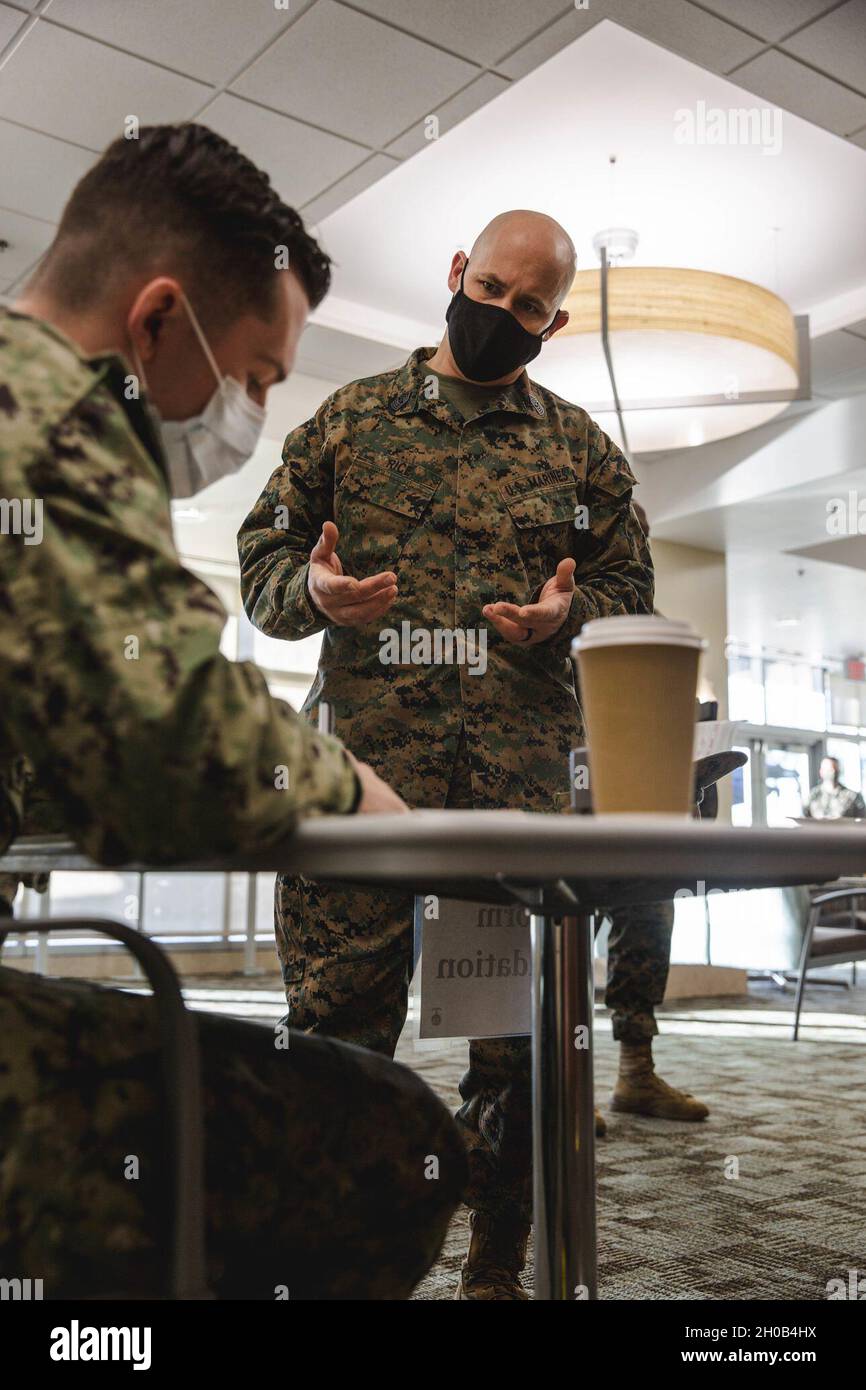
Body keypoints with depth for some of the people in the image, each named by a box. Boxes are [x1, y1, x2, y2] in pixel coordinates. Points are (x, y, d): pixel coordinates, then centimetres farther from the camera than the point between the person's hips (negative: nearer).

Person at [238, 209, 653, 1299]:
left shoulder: (582, 450, 18)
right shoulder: (353, 417, 16)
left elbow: (632, 593, 17)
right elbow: (259, 556, 14)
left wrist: (567, 615, -5)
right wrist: (312, 589, -8)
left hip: (526, 773, 1)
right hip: (363, 758, -1)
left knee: (522, 1031, 4)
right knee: (336, 1022, -1)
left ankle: (498, 1269, 21)